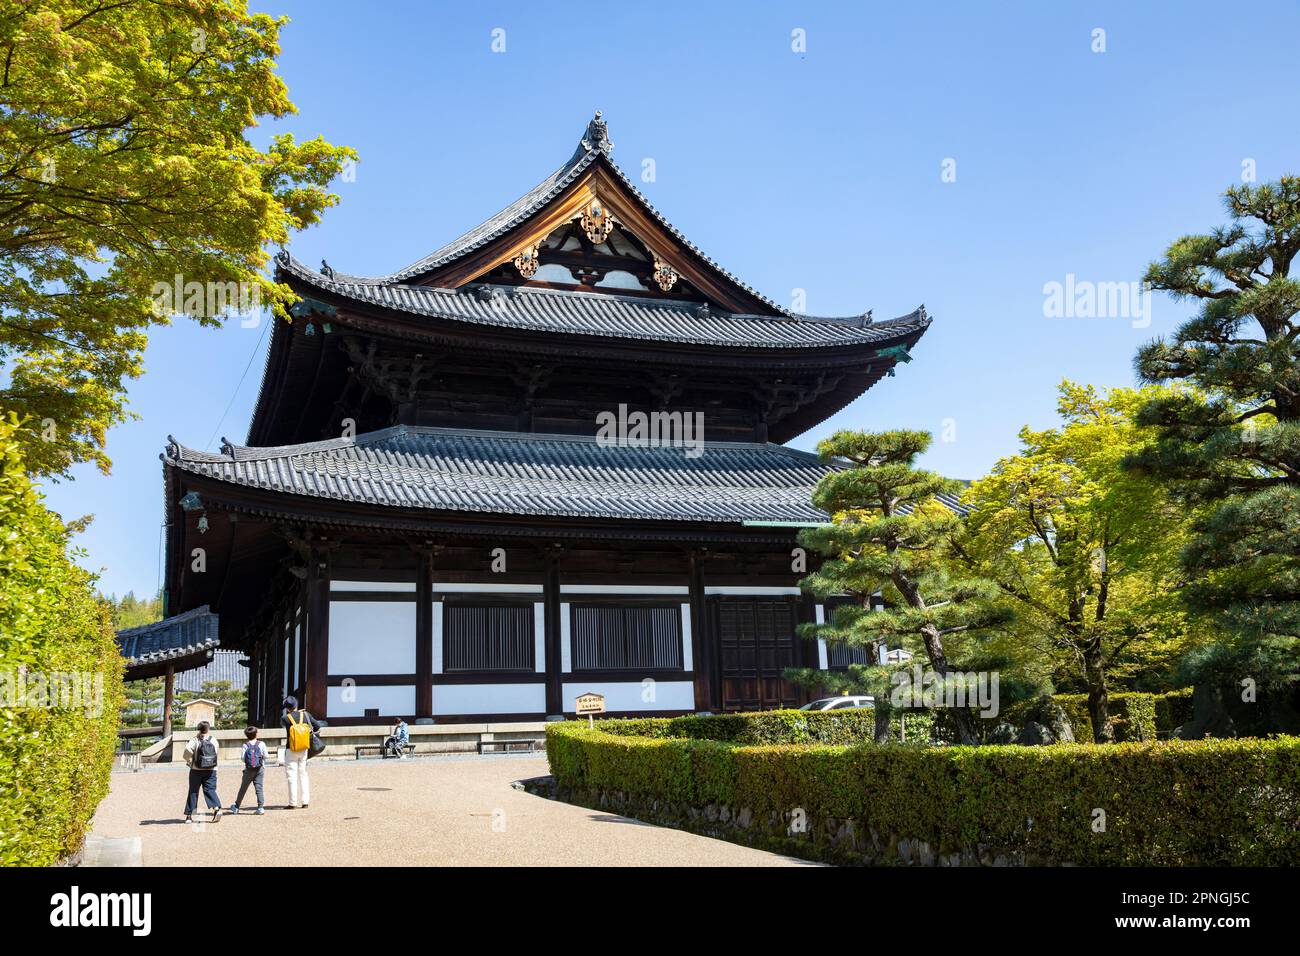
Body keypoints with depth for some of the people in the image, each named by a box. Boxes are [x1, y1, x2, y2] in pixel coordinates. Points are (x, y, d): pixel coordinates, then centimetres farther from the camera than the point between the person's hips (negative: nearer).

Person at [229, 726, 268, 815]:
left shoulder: (246, 745, -2)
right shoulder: (261, 744, -3)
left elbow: (242, 758, -8)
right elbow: (266, 756, -2)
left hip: (249, 770, 0)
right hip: (260, 769, 0)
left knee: (243, 788, 12)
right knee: (259, 787, -1)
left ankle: (236, 807, 24)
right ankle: (261, 807, -10)